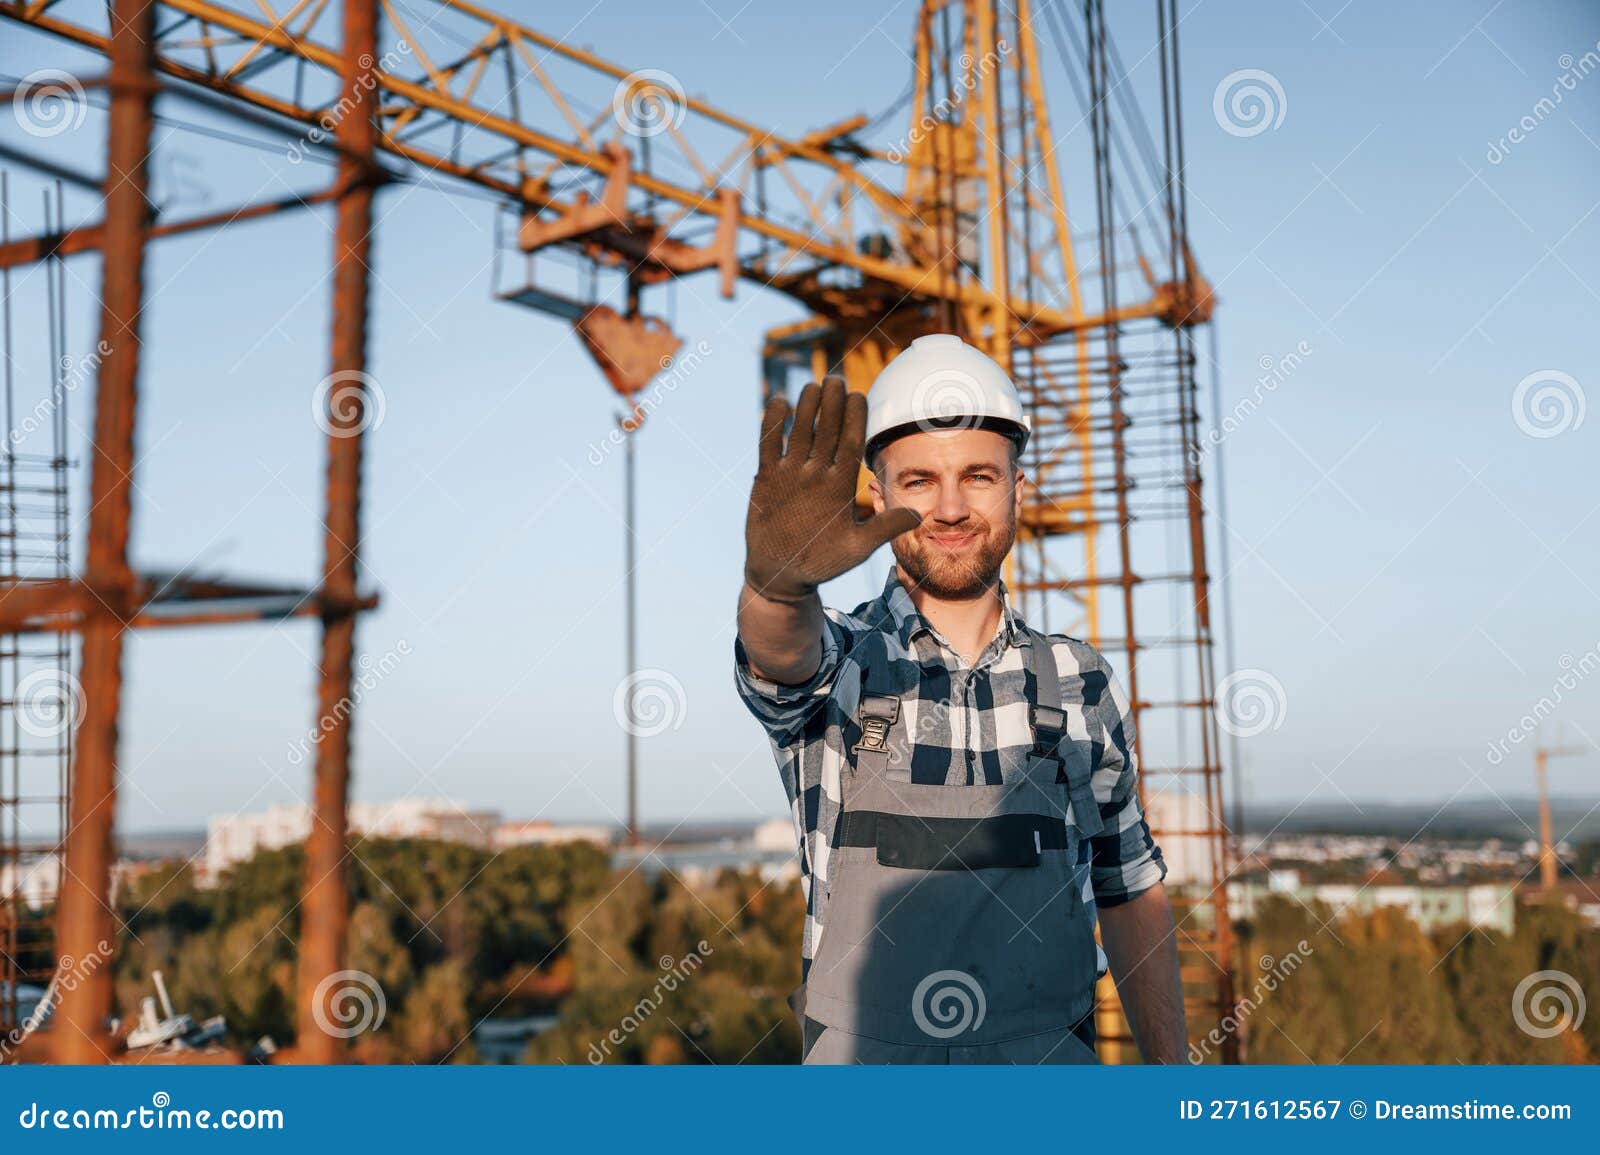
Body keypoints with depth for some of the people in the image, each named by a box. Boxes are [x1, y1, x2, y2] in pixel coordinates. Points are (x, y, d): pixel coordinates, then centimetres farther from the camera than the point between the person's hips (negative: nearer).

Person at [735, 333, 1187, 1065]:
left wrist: (1170, 1069, 7)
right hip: (862, 1056, -1)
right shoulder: (837, 660, -5)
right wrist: (777, 577, -51)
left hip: (1051, 1057, 2)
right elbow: (783, 653, -29)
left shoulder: (1081, 684, 3)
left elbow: (1129, 892, 9)